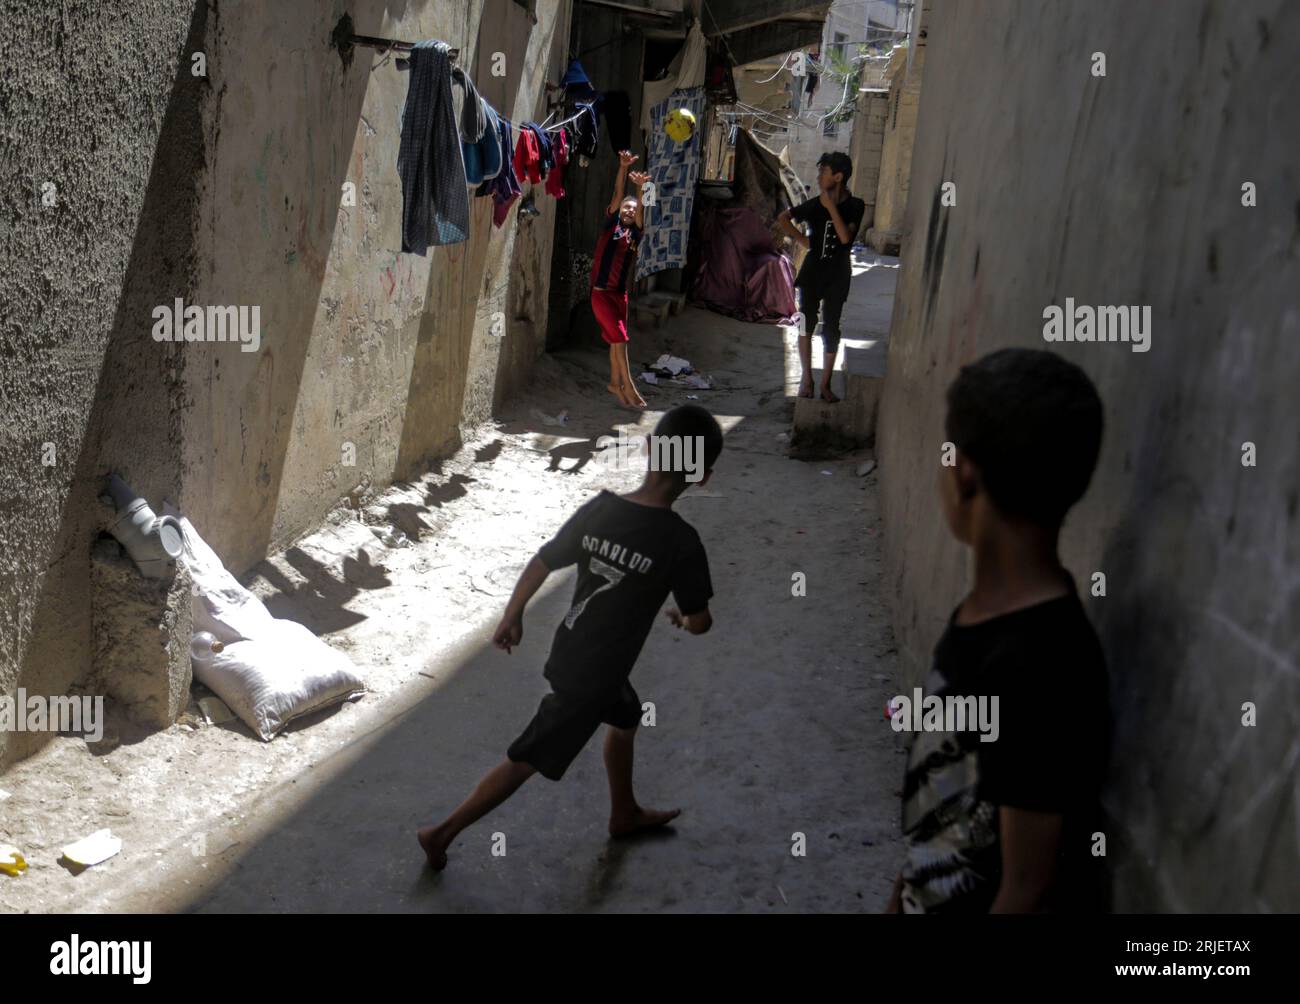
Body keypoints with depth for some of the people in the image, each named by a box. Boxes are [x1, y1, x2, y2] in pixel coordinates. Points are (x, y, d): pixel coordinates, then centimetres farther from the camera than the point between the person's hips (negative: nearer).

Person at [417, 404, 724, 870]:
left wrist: (511, 617, 13)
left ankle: (625, 814, 50)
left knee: (625, 718, 31)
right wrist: (682, 617, 10)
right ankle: (442, 833, 19)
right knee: (527, 760, 10)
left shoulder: (598, 509, -10)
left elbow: (540, 564, -2)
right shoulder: (680, 541, -25)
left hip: (571, 651, 6)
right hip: (591, 677, -6)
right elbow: (701, 621, -15)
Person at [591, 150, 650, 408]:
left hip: (620, 292, 4)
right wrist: (623, 168, -20)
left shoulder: (635, 232, 8)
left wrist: (641, 188, -26)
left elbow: (641, 208, -9)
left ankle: (615, 383, 25)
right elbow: (617, 195, -8)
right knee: (619, 337, -8)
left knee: (617, 339, 12)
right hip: (601, 291, -4)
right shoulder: (611, 224, 3)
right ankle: (628, 385, -5)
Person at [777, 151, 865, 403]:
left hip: (838, 275, -2)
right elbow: (783, 218, 10)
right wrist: (803, 240, 2)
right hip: (813, 271, 2)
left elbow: (845, 237, -21)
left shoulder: (855, 206, -6)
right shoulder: (815, 205, -1)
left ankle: (825, 384, 6)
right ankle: (806, 378, 16)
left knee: (831, 329, 0)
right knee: (807, 324, 5)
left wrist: (831, 207, -21)